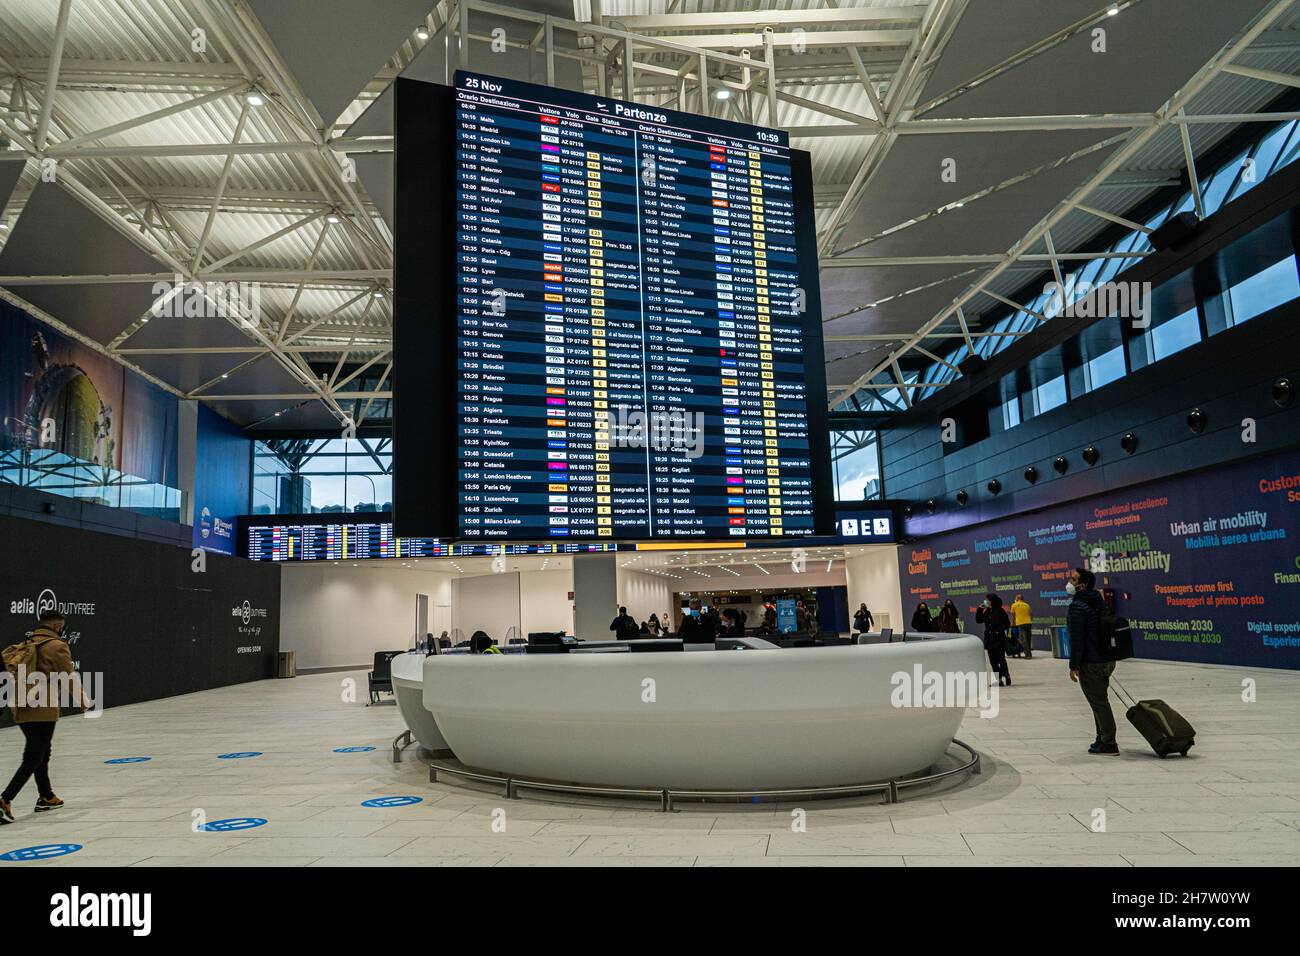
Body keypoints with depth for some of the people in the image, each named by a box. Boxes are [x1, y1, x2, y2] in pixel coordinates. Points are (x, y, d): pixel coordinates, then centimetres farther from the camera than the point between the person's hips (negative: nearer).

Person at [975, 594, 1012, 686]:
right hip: (989, 639, 7)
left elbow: (1007, 624, -7)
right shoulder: (986, 611, 10)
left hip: (999, 639, -7)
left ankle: (1007, 677, 9)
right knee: (993, 661, 6)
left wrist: (998, 630, -16)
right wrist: (979, 610, 3)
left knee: (1001, 660, -5)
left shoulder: (999, 611, -8)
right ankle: (999, 680, 12)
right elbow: (978, 620, 14)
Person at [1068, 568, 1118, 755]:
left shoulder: (1077, 607, -18)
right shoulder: (1099, 602, 11)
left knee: (1098, 703, -3)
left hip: (1090, 664, -9)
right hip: (1107, 660, 9)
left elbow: (1077, 639, -21)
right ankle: (1103, 739, 28)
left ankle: (1108, 745, 0)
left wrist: (1073, 665, -15)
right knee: (1101, 701, 19)